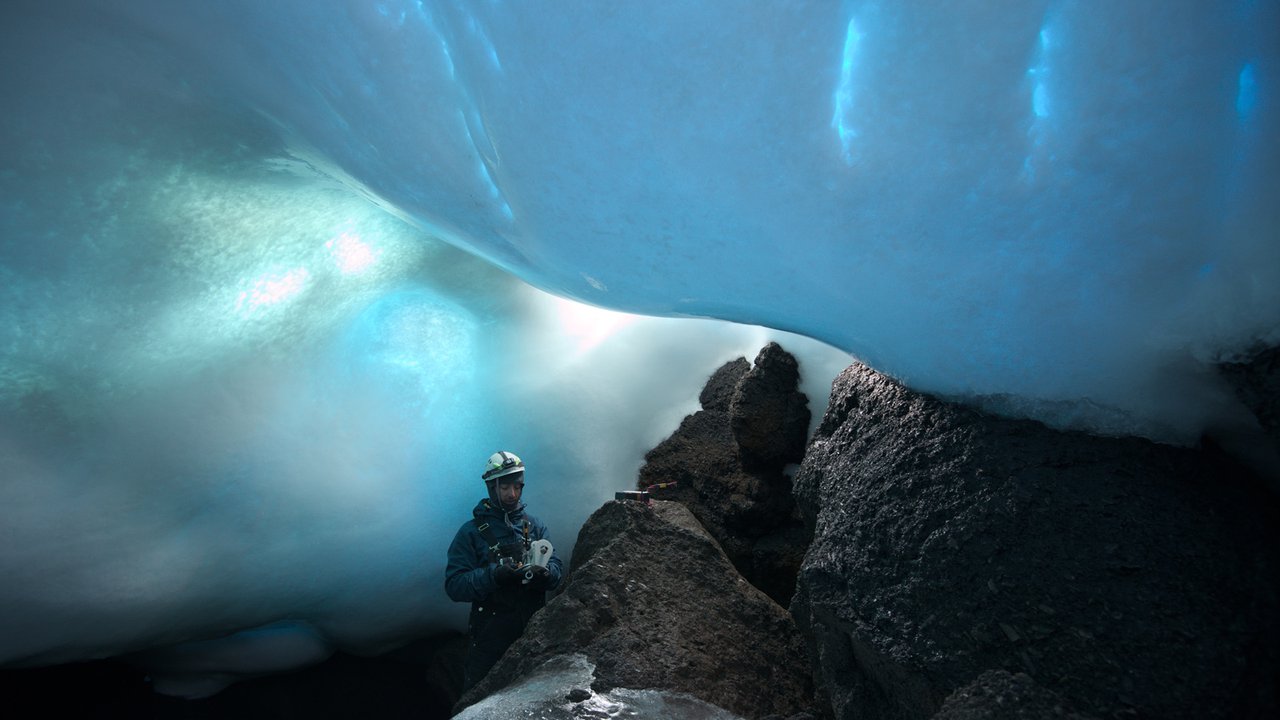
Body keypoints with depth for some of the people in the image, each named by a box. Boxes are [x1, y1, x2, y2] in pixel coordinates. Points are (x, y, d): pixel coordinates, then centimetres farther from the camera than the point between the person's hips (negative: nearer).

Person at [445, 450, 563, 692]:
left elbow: (555, 568, 0)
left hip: (533, 628, 3)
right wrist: (494, 575, -28)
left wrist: (545, 573, -23)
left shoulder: (534, 525, 5)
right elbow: (454, 585, -14)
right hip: (491, 633, -3)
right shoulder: (471, 531, -6)